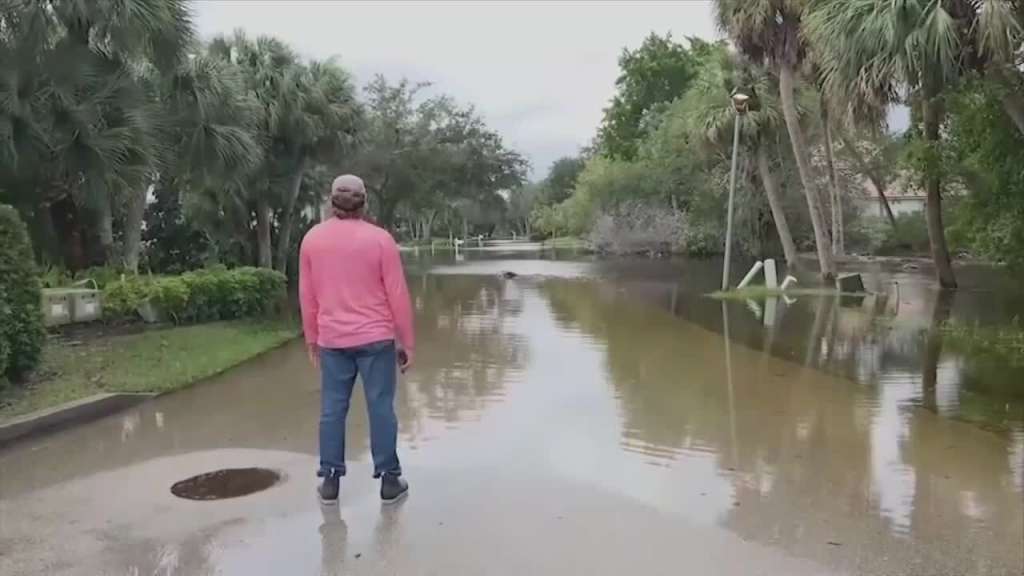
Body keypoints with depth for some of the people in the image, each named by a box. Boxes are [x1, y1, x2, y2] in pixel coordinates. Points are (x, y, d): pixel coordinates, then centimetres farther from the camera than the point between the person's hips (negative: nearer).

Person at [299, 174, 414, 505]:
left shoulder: (312, 239, 2)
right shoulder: (380, 239, -7)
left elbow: (307, 296, 6)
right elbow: (398, 295, -6)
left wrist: (311, 338, 16)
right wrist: (406, 342, 1)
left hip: (332, 340, 3)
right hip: (376, 338, -2)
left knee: (332, 409, 9)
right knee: (381, 407, 3)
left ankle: (330, 481, 15)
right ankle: (389, 480, 9)